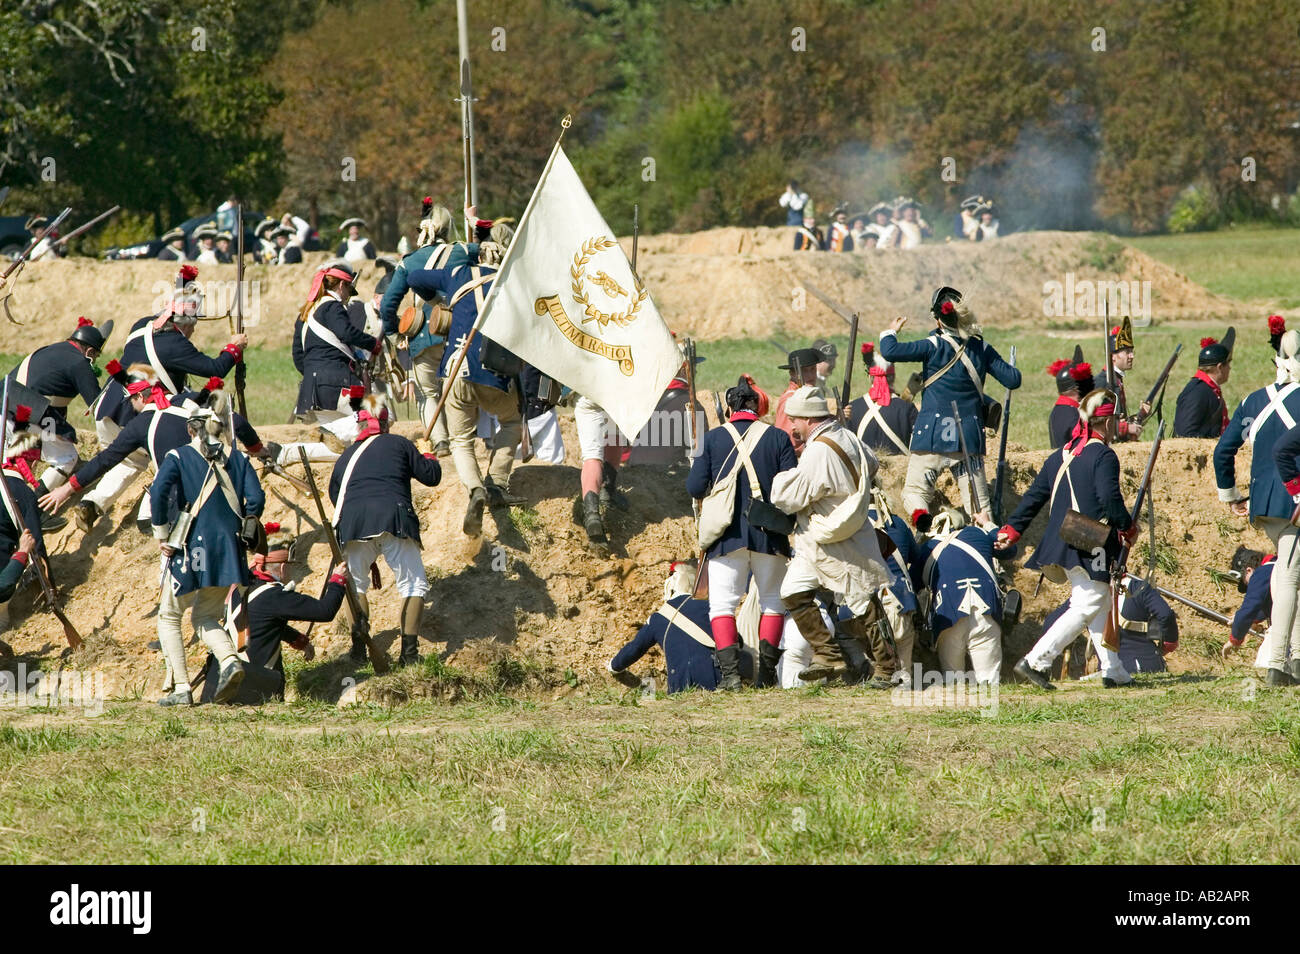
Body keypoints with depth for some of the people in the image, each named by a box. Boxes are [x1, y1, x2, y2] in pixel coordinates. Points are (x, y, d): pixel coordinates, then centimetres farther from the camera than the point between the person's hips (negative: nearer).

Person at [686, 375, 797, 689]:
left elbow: (695, 488, -4)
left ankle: (730, 672, -12)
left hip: (727, 534, -1)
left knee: (722, 604, 3)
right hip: (769, 534, 1)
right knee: (772, 601, 15)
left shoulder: (713, 439, -1)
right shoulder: (778, 438, 0)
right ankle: (766, 672, 8)